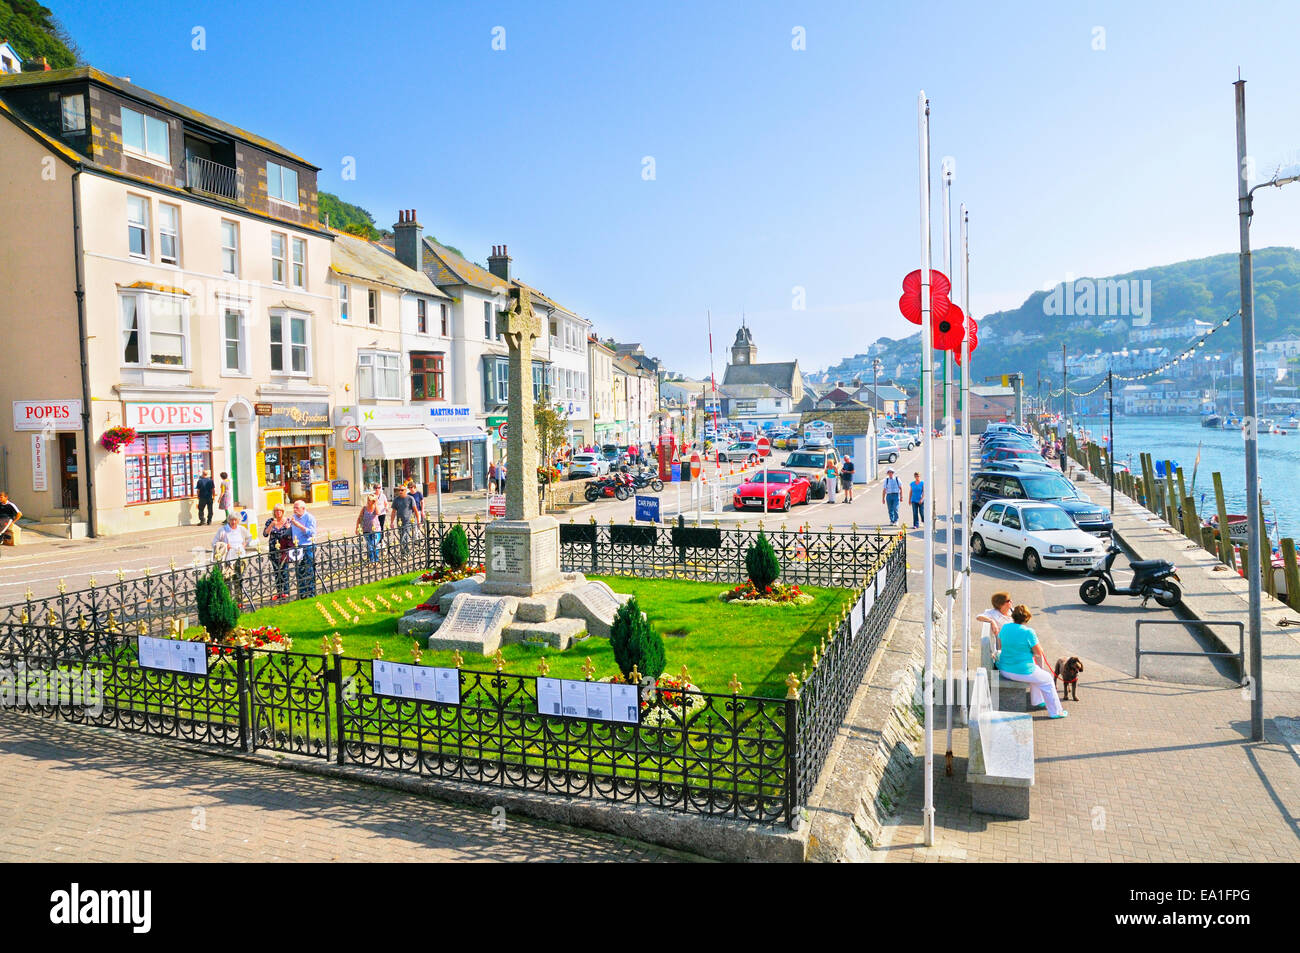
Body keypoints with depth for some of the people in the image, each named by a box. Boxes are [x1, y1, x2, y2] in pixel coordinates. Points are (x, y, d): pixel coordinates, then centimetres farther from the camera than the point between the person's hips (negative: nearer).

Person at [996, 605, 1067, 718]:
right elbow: (1038, 652, -12)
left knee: (1037, 673, 35)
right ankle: (1055, 711, 27)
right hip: (1022, 672, -7)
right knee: (1047, 680, 19)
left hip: (1004, 670, 7)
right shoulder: (1028, 632, -20)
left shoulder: (1005, 627, -1)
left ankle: (1037, 701, 46)